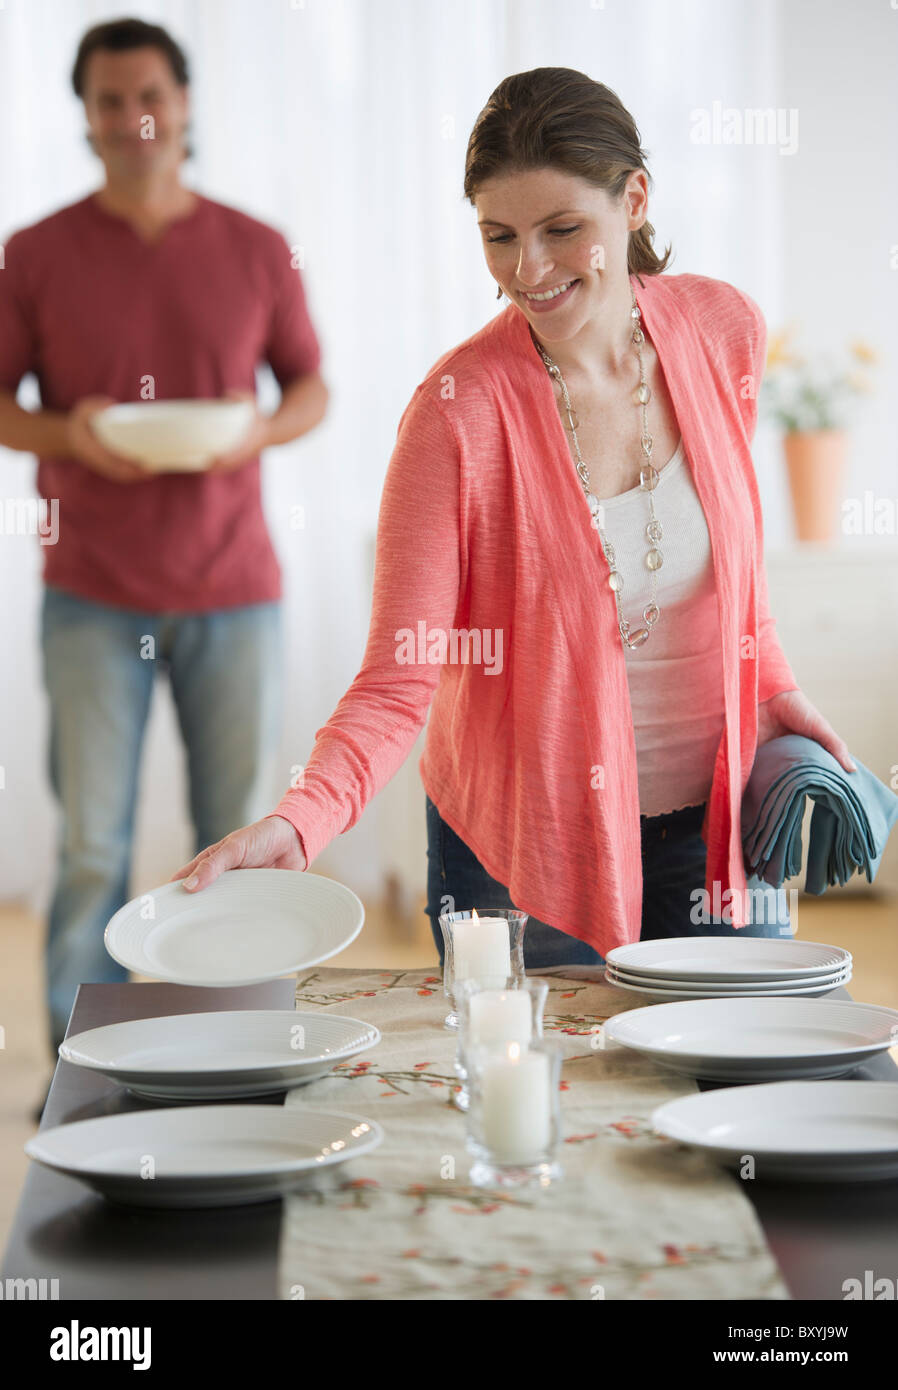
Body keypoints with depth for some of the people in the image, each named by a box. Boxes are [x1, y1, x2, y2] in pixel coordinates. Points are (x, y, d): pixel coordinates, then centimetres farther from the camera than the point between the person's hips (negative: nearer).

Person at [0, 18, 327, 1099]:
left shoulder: (256, 251, 7)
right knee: (90, 841, -1)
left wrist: (263, 430, -9)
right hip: (93, 598, -1)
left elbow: (311, 387, 12)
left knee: (241, 835, 4)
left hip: (233, 591, 1)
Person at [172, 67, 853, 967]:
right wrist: (295, 822, -38)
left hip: (716, 817, 4)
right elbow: (398, 679, -23)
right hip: (526, 840, -3)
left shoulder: (722, 330, -6)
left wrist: (770, 684, 1)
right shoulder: (458, 411, -20)